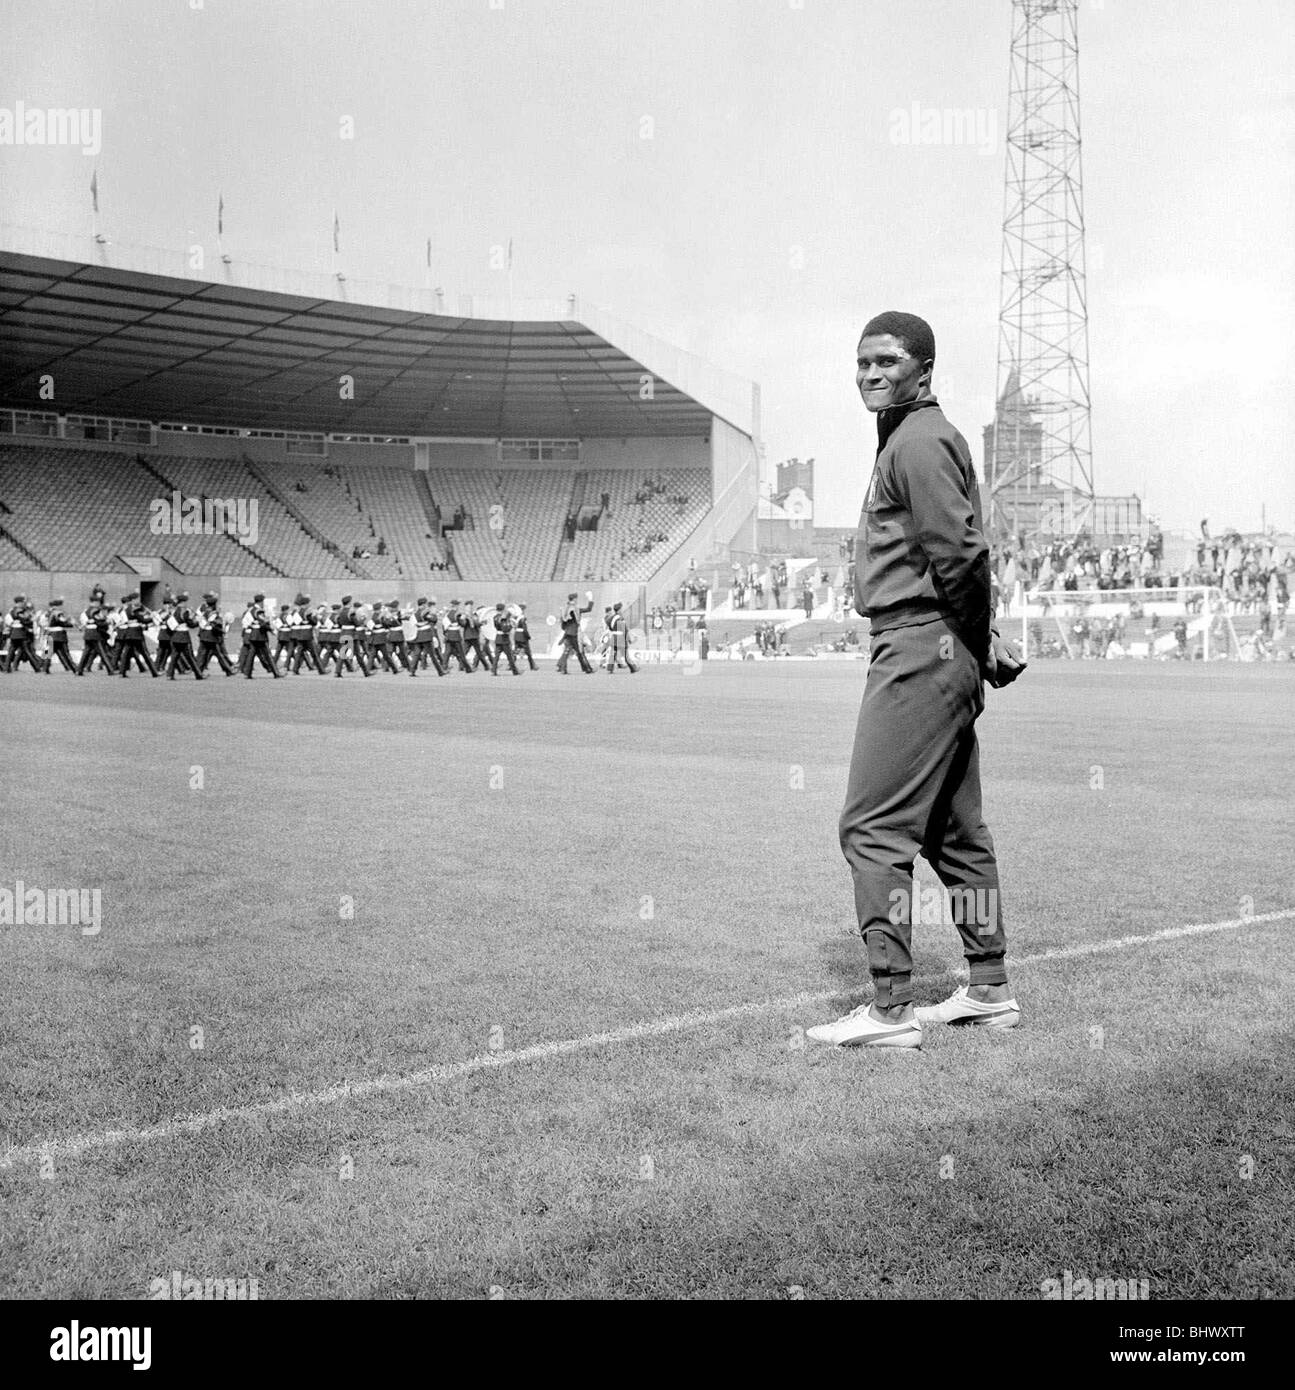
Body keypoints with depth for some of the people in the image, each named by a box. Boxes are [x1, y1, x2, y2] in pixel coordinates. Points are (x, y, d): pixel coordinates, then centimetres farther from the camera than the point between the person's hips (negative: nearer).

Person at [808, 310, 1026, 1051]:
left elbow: (961, 553, -21)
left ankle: (891, 1009, -3)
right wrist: (980, 643, 13)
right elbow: (960, 555, 19)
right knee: (954, 829, 15)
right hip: (944, 655, 11)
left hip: (921, 650, -11)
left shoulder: (920, 442, -12)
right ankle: (991, 991, 25)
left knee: (873, 828, -8)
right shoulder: (917, 437, 20)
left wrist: (976, 642, -10)